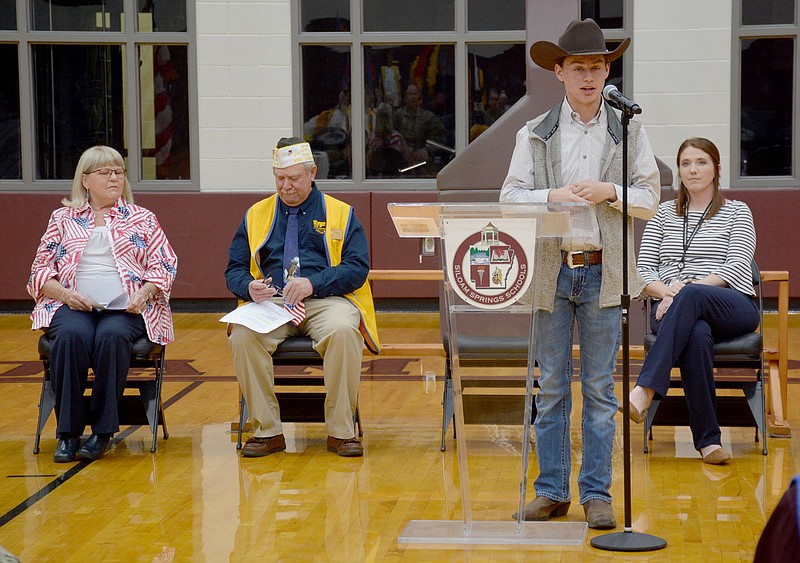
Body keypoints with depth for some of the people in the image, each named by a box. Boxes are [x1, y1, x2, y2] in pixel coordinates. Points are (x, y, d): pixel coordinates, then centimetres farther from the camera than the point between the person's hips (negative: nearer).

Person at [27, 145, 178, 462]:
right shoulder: (63, 218, 18)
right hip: (74, 306, 1)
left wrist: (144, 293, -10)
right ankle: (68, 433, -28)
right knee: (71, 336, -35)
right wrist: (65, 294, -8)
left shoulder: (143, 219, 18)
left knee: (112, 336, -36)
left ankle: (102, 431, -28)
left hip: (125, 309, 0)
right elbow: (41, 270, 13)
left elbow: (163, 266, 10)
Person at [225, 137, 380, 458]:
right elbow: (234, 269, 16)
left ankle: (340, 431, -25)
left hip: (325, 300, -2)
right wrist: (249, 287, -9)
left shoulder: (341, 214, 12)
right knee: (242, 334, -32)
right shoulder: (256, 216, 19)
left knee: (343, 330, -37)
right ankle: (267, 431, -22)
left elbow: (358, 267, 1)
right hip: (270, 301, 2)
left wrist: (313, 284, -15)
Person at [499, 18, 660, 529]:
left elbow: (650, 200, 5)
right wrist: (553, 196, -16)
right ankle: (552, 491, 13)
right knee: (552, 386, 5)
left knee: (600, 387, 2)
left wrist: (609, 192, -13)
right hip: (552, 271, 1)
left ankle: (597, 493, 9)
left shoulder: (629, 132, 7)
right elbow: (509, 197, 2)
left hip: (603, 272, 0)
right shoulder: (535, 134, 7)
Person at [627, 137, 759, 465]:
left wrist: (686, 289, -16)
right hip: (673, 310, 1)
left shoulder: (737, 212, 12)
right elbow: (644, 269, 12)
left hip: (733, 308, -1)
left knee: (691, 295, -39)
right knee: (697, 334, -38)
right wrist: (667, 291, -12)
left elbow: (736, 267, -2)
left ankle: (645, 390, -48)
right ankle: (707, 438, -39)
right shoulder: (664, 214, 20)